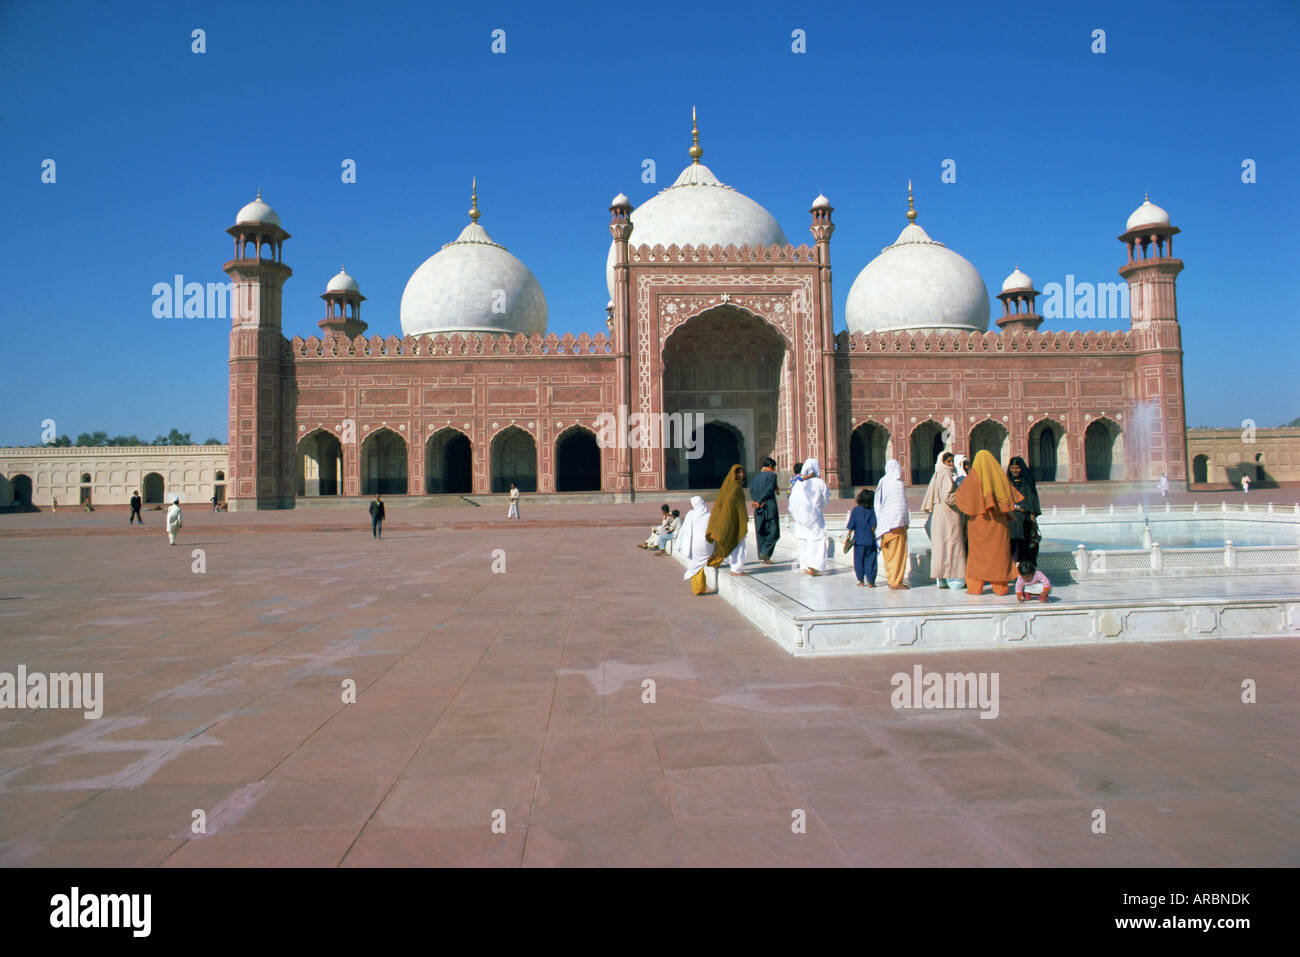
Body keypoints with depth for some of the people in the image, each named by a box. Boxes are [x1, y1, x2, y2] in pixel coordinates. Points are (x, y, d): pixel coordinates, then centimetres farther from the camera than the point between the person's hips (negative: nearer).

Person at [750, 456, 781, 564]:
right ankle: (765, 552, -14)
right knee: (773, 531, 0)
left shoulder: (757, 476, 15)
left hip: (759, 508, 7)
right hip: (769, 506, -6)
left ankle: (764, 558, 8)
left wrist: (758, 501, -8)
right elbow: (769, 490, -16)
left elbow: (751, 490, 4)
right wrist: (759, 502, -12)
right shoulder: (772, 475, -4)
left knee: (761, 532, 8)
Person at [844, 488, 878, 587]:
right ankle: (870, 582, 4)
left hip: (858, 540, 0)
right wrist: (872, 534, 5)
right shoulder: (872, 510, -2)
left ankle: (861, 580, 12)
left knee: (859, 561, 11)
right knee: (870, 561, 5)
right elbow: (873, 525, -8)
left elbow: (851, 526, -3)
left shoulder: (855, 510, -2)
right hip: (870, 540, 0)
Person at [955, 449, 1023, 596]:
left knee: (978, 550, 3)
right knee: (998, 550, 7)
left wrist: (959, 489, 18)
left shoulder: (973, 477, -6)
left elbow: (961, 495, -3)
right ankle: (1000, 586, 9)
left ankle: (975, 586, 1)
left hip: (979, 519, -3)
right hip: (998, 522, 3)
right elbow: (1012, 497, 9)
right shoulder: (1000, 475, 5)